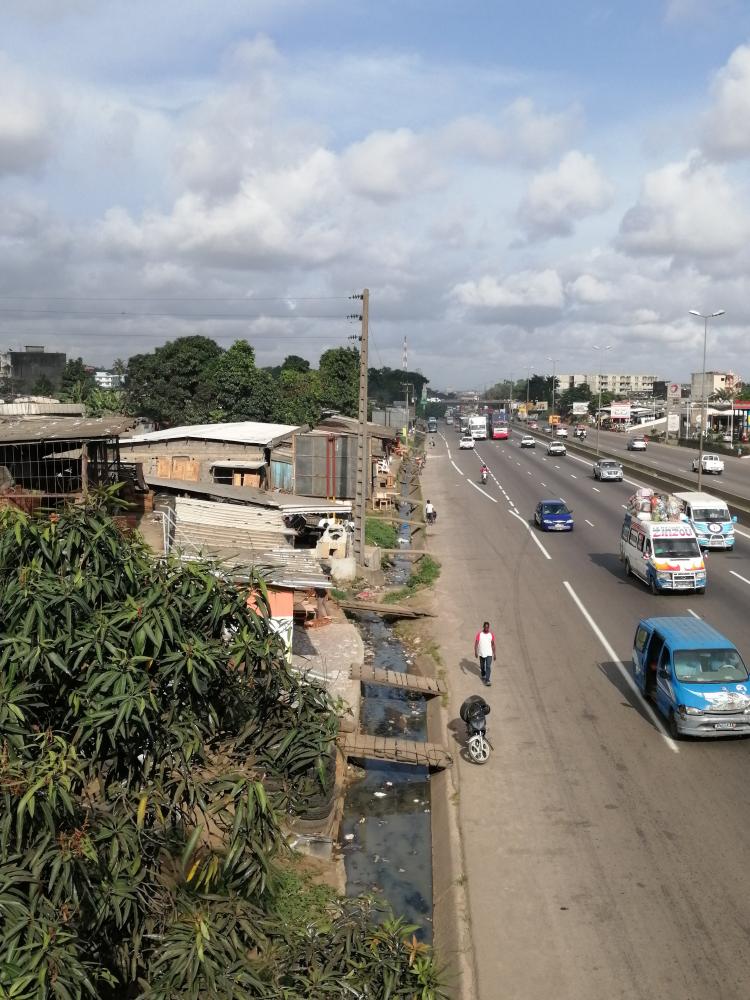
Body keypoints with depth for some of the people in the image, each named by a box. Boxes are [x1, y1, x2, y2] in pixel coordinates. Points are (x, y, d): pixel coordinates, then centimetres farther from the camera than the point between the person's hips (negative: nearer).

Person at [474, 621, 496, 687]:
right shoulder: (479, 634, -6)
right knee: (482, 666, 18)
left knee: (488, 667, -12)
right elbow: (476, 643, -10)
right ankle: (483, 675, 44)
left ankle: (487, 680, -15)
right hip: (481, 654, 0)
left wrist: (494, 653, 8)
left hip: (489, 654, 0)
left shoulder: (491, 635, -1)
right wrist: (475, 652, -21)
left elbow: (493, 644, 7)